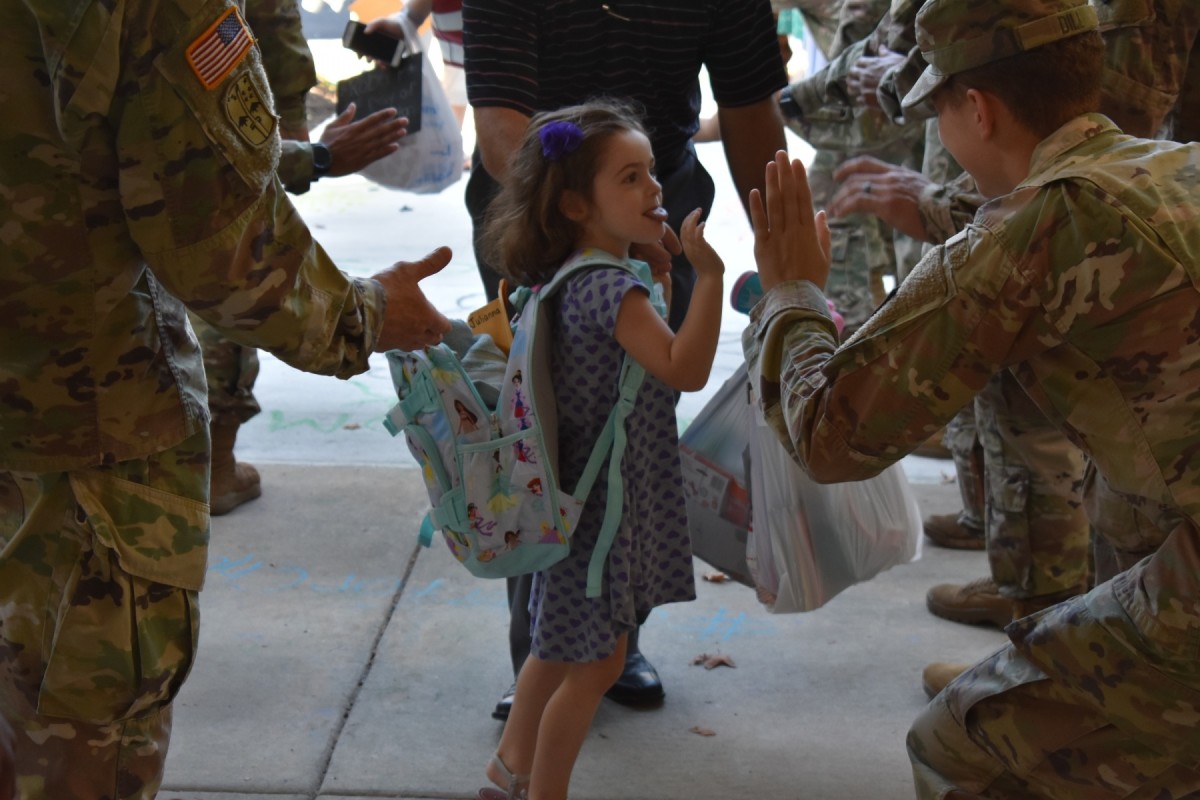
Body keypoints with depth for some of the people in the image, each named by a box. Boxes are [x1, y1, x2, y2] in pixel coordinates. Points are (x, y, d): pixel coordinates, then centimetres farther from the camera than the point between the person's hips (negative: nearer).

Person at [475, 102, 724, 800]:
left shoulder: (575, 275, 6)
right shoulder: (610, 287, -25)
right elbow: (685, 370, -33)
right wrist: (709, 276, -34)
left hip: (587, 493, 10)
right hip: (603, 502, -10)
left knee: (564, 642, 24)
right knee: (598, 660, 4)